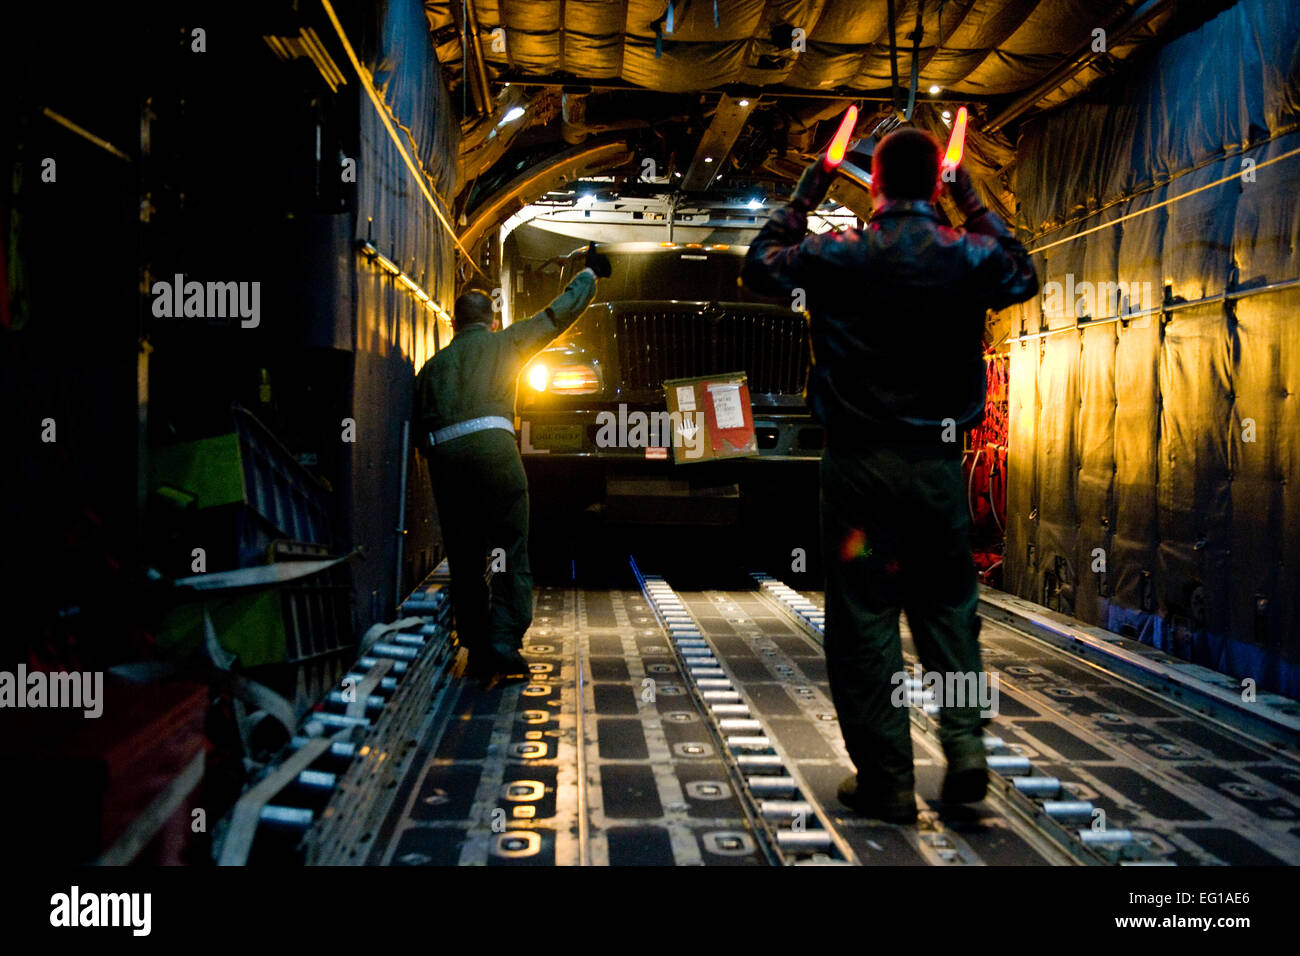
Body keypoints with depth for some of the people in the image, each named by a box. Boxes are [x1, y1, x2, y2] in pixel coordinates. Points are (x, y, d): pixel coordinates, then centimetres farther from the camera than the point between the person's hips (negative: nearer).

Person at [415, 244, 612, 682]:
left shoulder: (432, 365, 24)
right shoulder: (503, 342, 16)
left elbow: (422, 428, 17)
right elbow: (559, 314, 23)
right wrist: (589, 273, 36)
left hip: (443, 454, 4)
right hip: (491, 444, -3)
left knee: (464, 558, 9)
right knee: (511, 549, -1)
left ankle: (477, 649, 11)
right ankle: (504, 641, -12)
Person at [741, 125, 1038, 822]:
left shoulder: (834, 257, -5)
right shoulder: (971, 256, 0)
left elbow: (758, 264, 14)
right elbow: (1024, 276, 23)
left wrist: (804, 197, 22)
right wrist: (974, 207, 27)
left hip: (859, 461, -2)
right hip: (939, 459, 2)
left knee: (863, 617, 5)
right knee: (947, 605, 18)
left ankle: (887, 781, 11)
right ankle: (966, 746, 8)